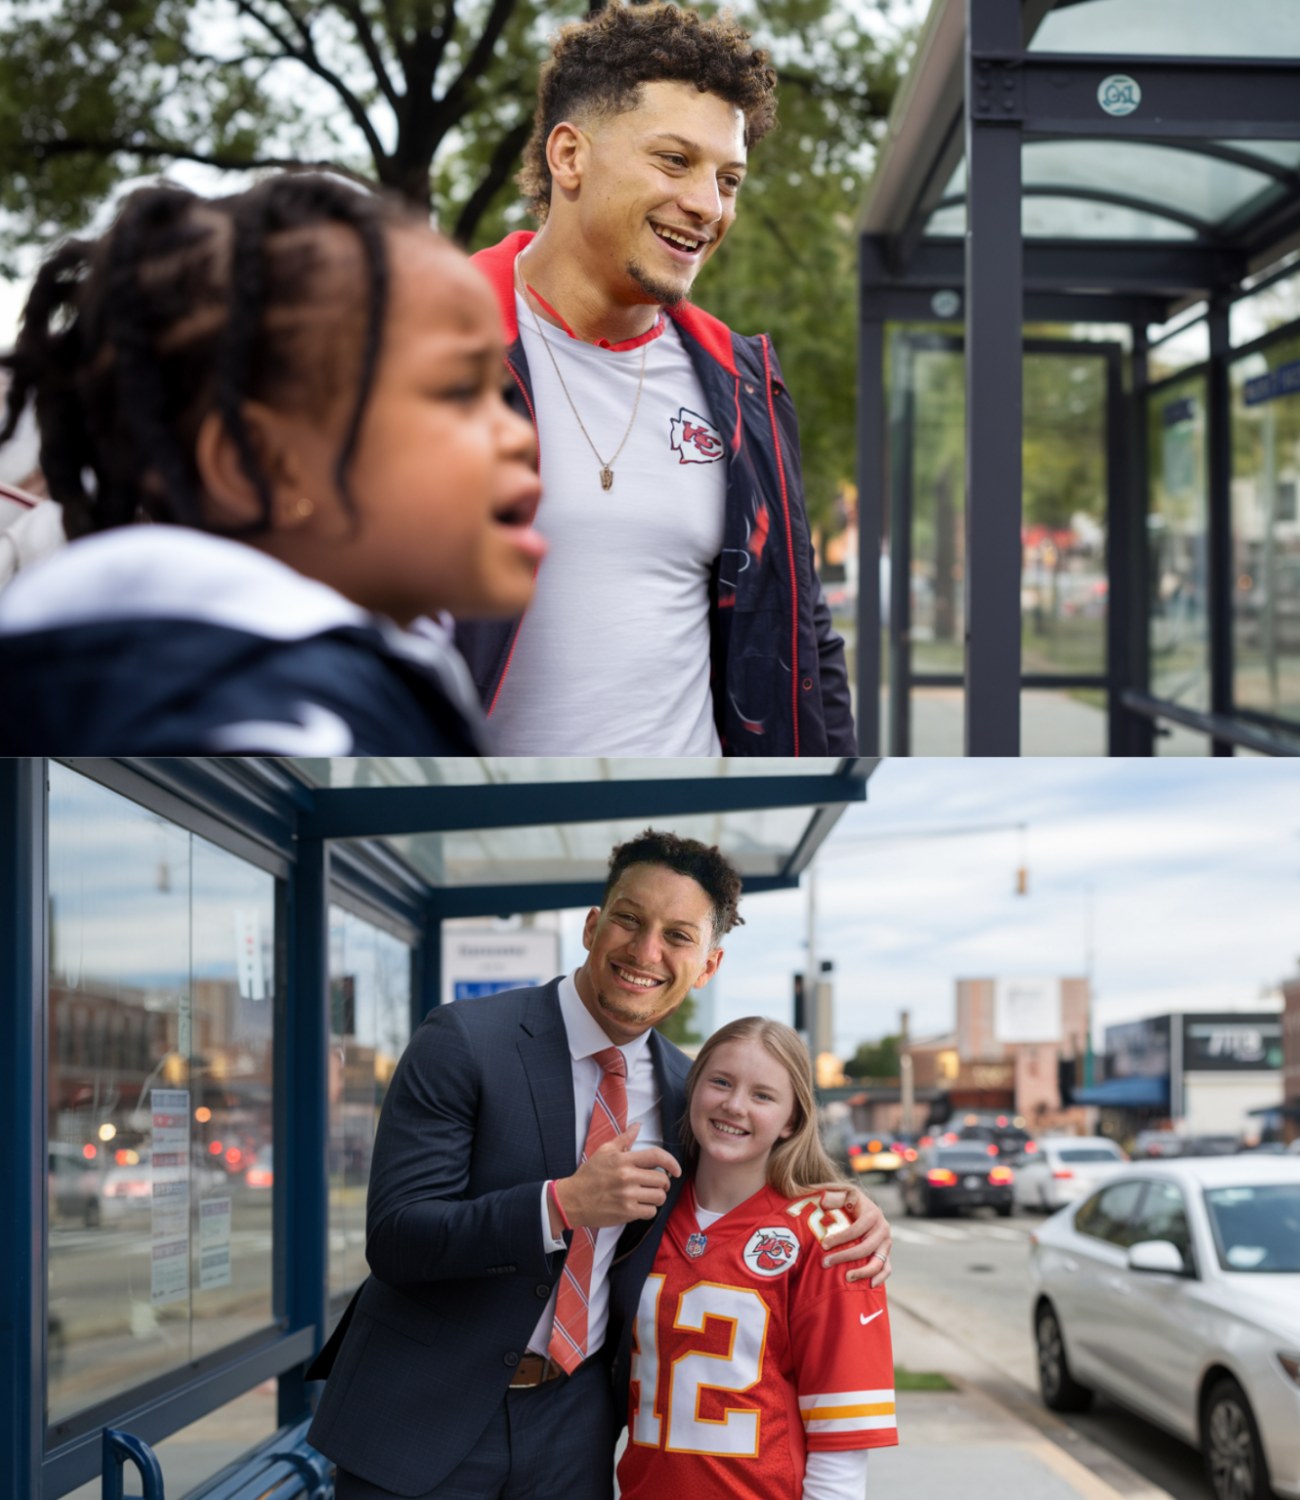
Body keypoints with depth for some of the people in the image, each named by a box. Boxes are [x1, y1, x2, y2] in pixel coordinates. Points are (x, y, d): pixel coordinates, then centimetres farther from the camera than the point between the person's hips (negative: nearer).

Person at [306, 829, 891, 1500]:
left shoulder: (684, 1087, 4)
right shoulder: (463, 1041, -12)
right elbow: (394, 1237, -18)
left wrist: (847, 1213, -1)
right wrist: (562, 1203, -31)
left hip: (571, 1426, 4)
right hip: (423, 1419, -4)